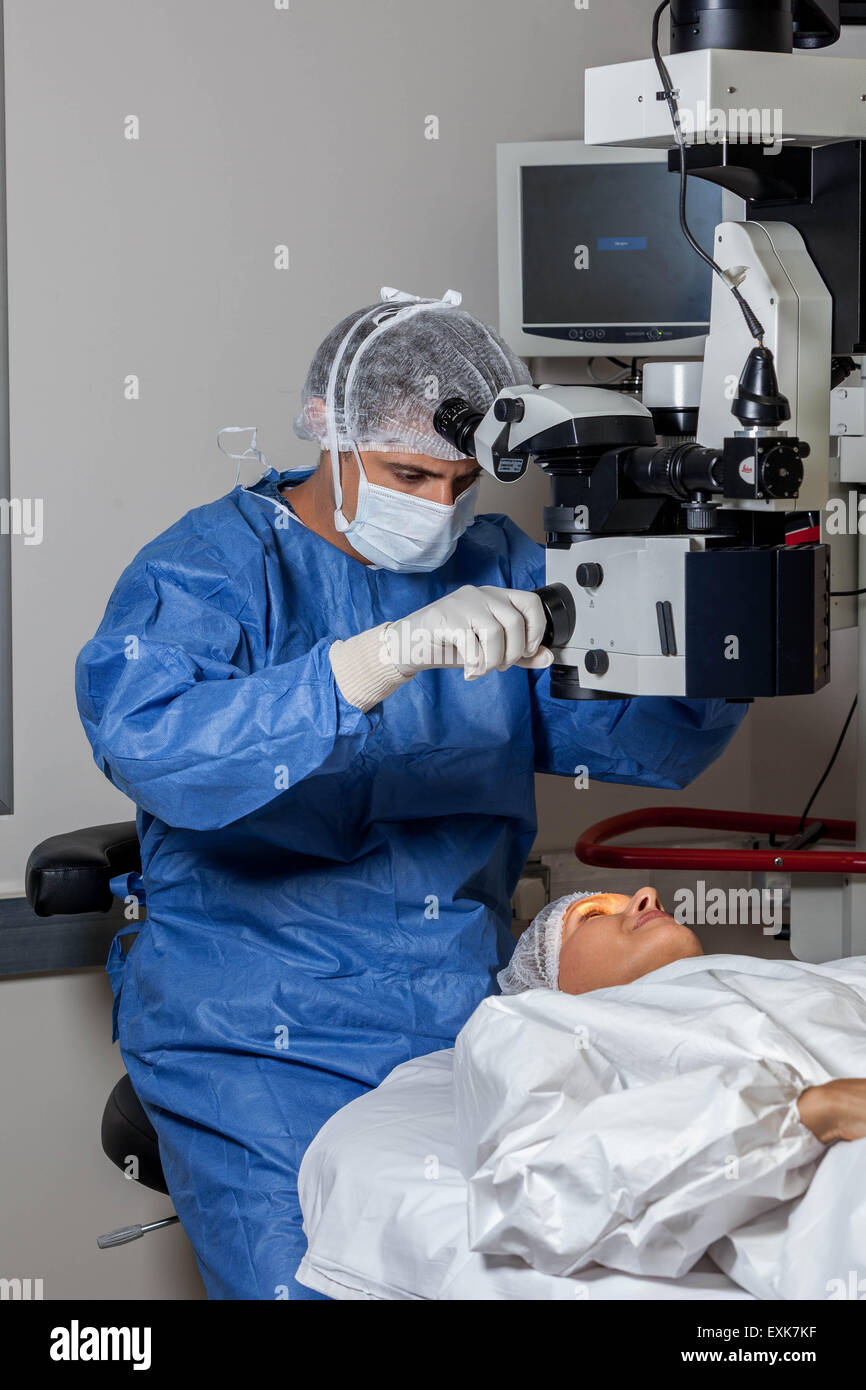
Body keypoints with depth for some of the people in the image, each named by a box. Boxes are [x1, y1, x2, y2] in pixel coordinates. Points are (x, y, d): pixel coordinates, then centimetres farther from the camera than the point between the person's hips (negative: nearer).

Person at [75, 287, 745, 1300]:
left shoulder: (497, 568, 10)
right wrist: (390, 653, -37)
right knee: (304, 1276, -19)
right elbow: (146, 746, -27)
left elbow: (652, 744, 8)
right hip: (262, 1050, -4)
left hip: (470, 1020, 5)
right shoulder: (206, 568, -6)